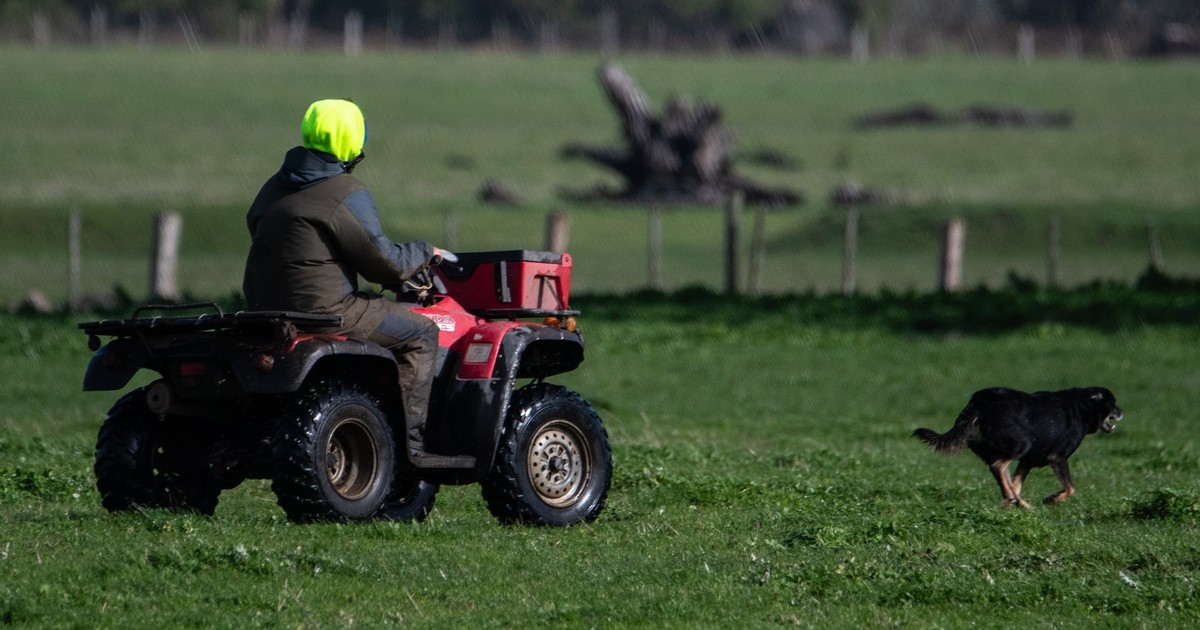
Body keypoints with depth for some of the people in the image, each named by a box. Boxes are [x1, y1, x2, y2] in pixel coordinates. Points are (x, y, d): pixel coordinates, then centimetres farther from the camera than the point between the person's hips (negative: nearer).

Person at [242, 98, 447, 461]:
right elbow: (384, 263, -11)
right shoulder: (346, 195, -12)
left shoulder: (274, 189, 14)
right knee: (420, 334, 4)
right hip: (323, 311, -9)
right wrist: (425, 253, 9)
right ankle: (408, 442, 0)